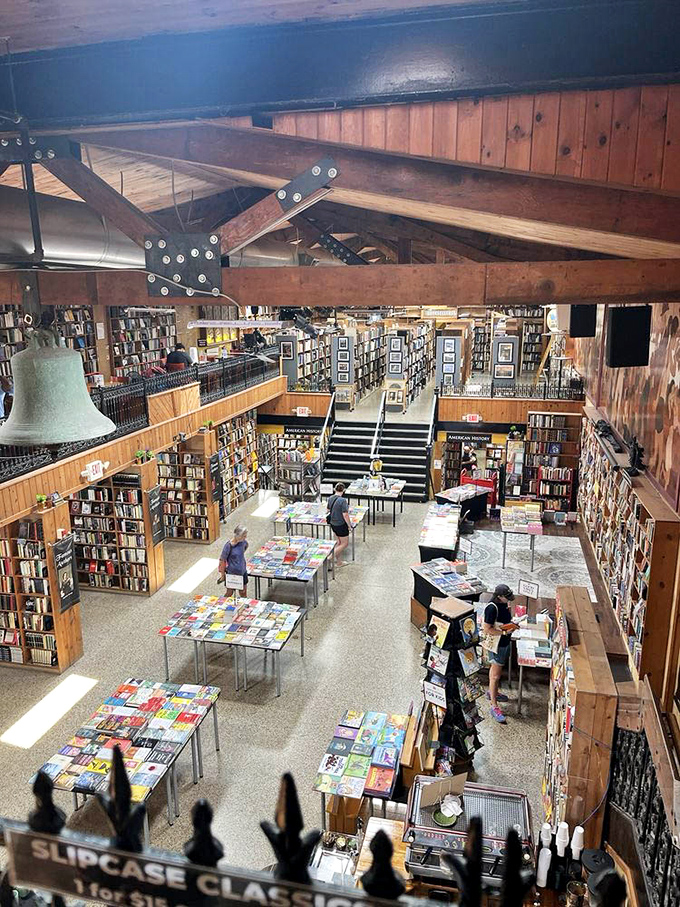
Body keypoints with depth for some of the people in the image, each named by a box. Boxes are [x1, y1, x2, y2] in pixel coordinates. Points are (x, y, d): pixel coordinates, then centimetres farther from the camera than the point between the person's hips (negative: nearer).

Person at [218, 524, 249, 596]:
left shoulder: (243, 542, -8)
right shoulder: (229, 545, -25)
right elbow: (222, 560, -17)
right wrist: (222, 574, -11)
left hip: (242, 572, 5)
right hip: (231, 573, -5)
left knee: (243, 592, 17)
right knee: (229, 594, 11)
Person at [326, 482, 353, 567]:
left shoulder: (330, 498, -2)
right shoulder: (342, 500, -25)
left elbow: (328, 508, 14)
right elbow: (345, 515, -23)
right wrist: (349, 526, -11)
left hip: (333, 524, 8)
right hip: (341, 525, -8)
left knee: (339, 542, 21)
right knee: (345, 543, 9)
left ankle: (339, 562, 28)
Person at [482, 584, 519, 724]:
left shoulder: (505, 603, -2)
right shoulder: (492, 608, -29)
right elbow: (487, 629, -26)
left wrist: (511, 624, -3)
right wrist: (505, 632, -25)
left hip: (505, 642, 9)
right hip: (496, 645, -9)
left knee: (495, 668, 26)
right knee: (496, 675, -1)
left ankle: (492, 692, 46)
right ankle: (494, 707, 7)